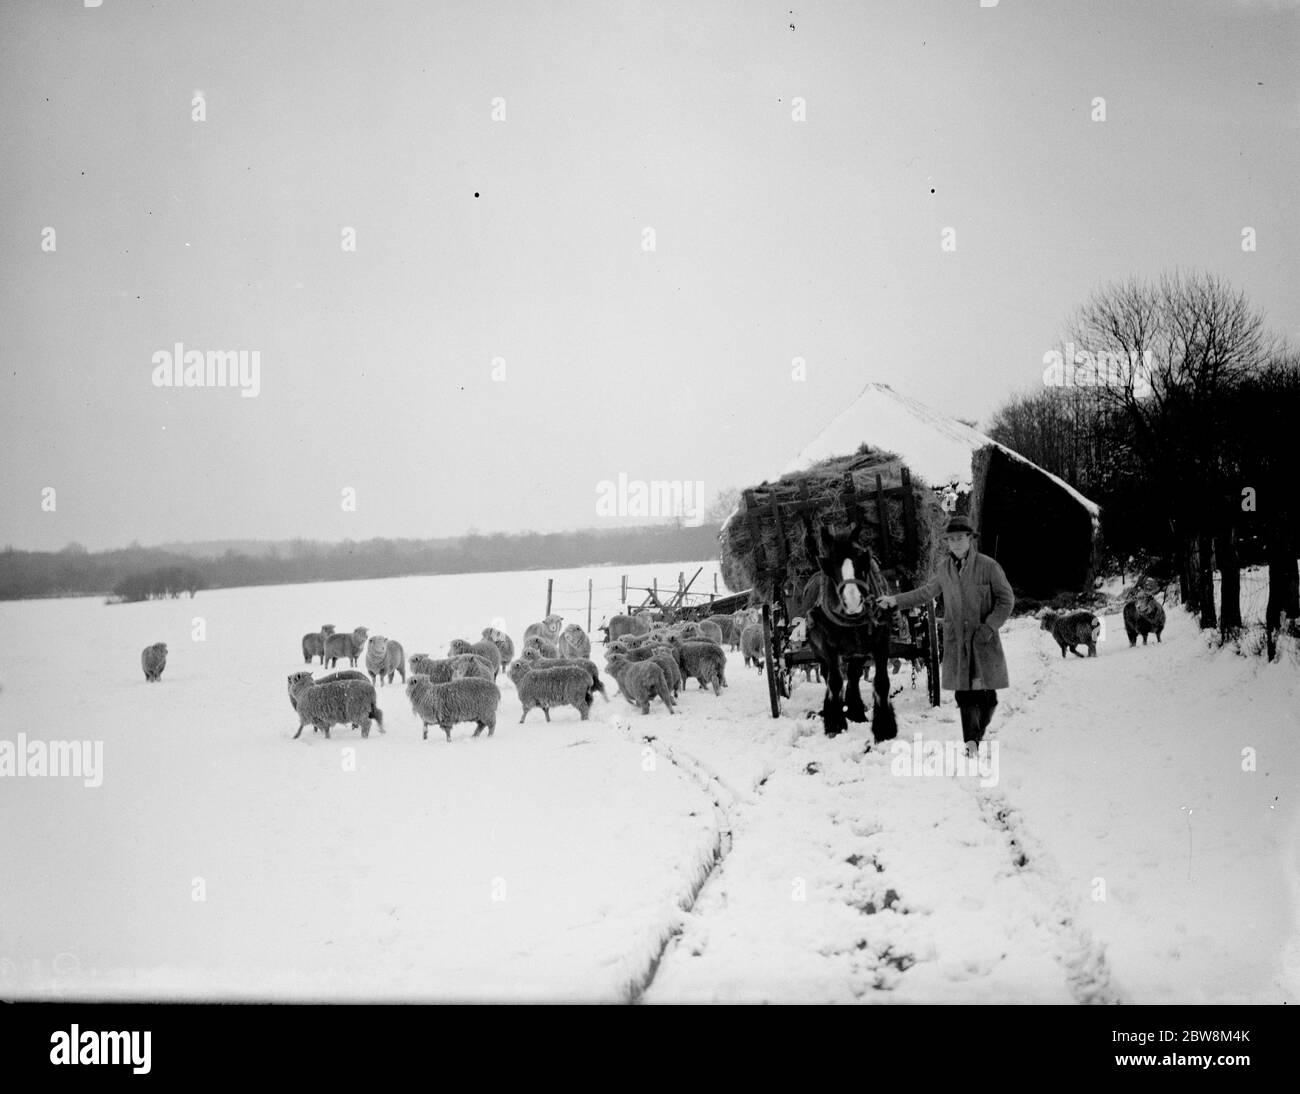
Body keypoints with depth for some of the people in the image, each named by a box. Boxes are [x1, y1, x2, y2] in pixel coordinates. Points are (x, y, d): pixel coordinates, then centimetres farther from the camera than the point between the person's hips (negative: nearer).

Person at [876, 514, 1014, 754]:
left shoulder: (988, 566, -6)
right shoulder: (944, 569, 6)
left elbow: (1007, 599, -1)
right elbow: (926, 592, 22)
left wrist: (989, 627, -11)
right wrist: (894, 601, 18)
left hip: (984, 640, -2)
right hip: (956, 642, 2)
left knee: (986, 695, -1)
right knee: (964, 693, -4)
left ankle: (979, 735, 21)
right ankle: (971, 741, -3)